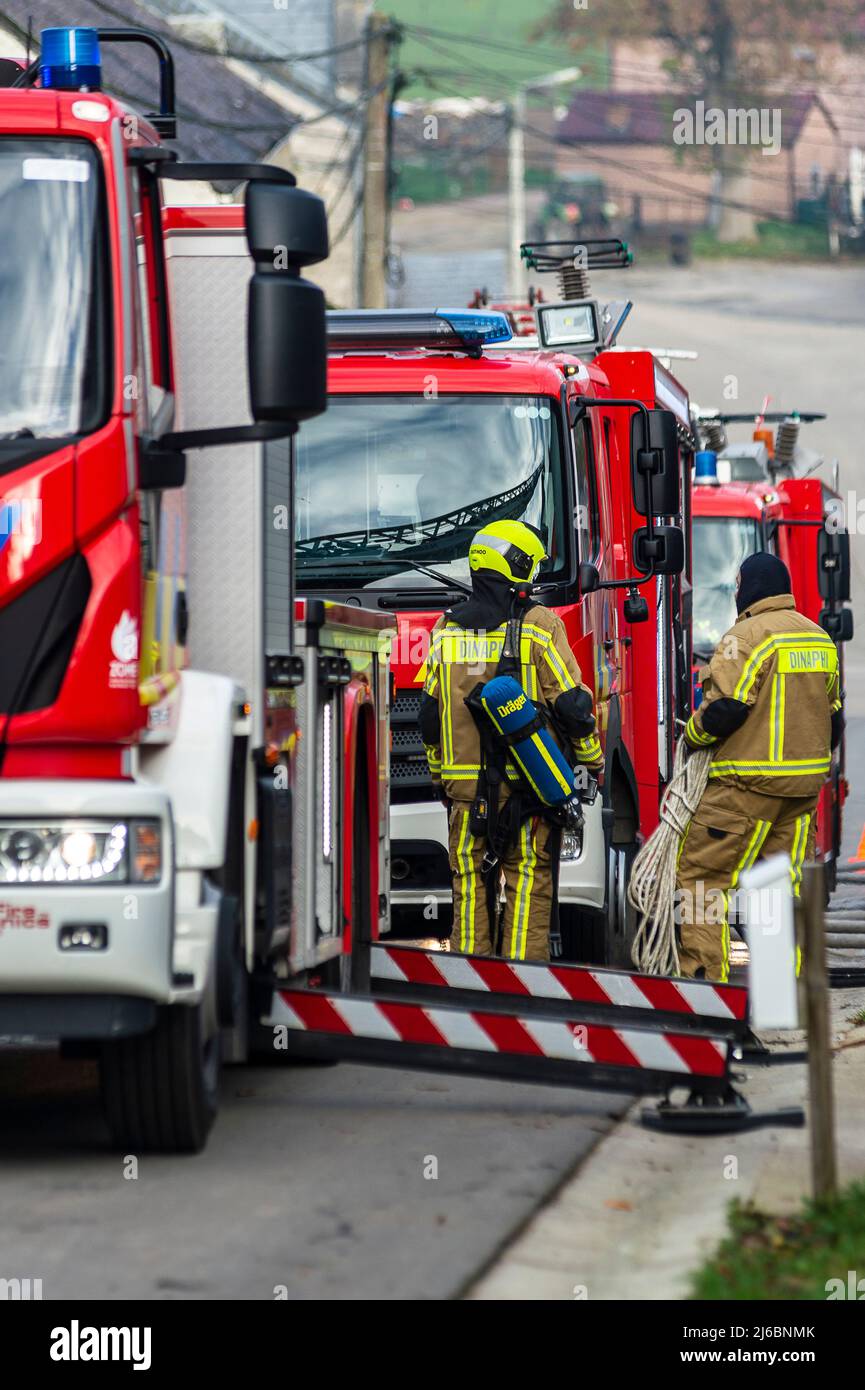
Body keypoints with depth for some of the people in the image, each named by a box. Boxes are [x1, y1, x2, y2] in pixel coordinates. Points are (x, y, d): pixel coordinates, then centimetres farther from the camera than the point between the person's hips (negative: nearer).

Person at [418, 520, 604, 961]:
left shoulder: (447, 629, 6)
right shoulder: (538, 626, -7)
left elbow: (430, 715, 10)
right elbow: (571, 705, -7)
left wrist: (440, 777, 21)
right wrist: (594, 763, 6)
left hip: (465, 785, 4)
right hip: (529, 786, -3)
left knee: (471, 886, 9)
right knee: (528, 886, 1)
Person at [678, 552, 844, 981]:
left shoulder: (749, 634, -11)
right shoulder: (820, 639, 14)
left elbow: (726, 706, -18)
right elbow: (833, 716, 19)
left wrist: (693, 735, -1)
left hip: (748, 783, -8)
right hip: (804, 785, 8)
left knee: (700, 876, -4)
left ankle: (702, 974, -12)